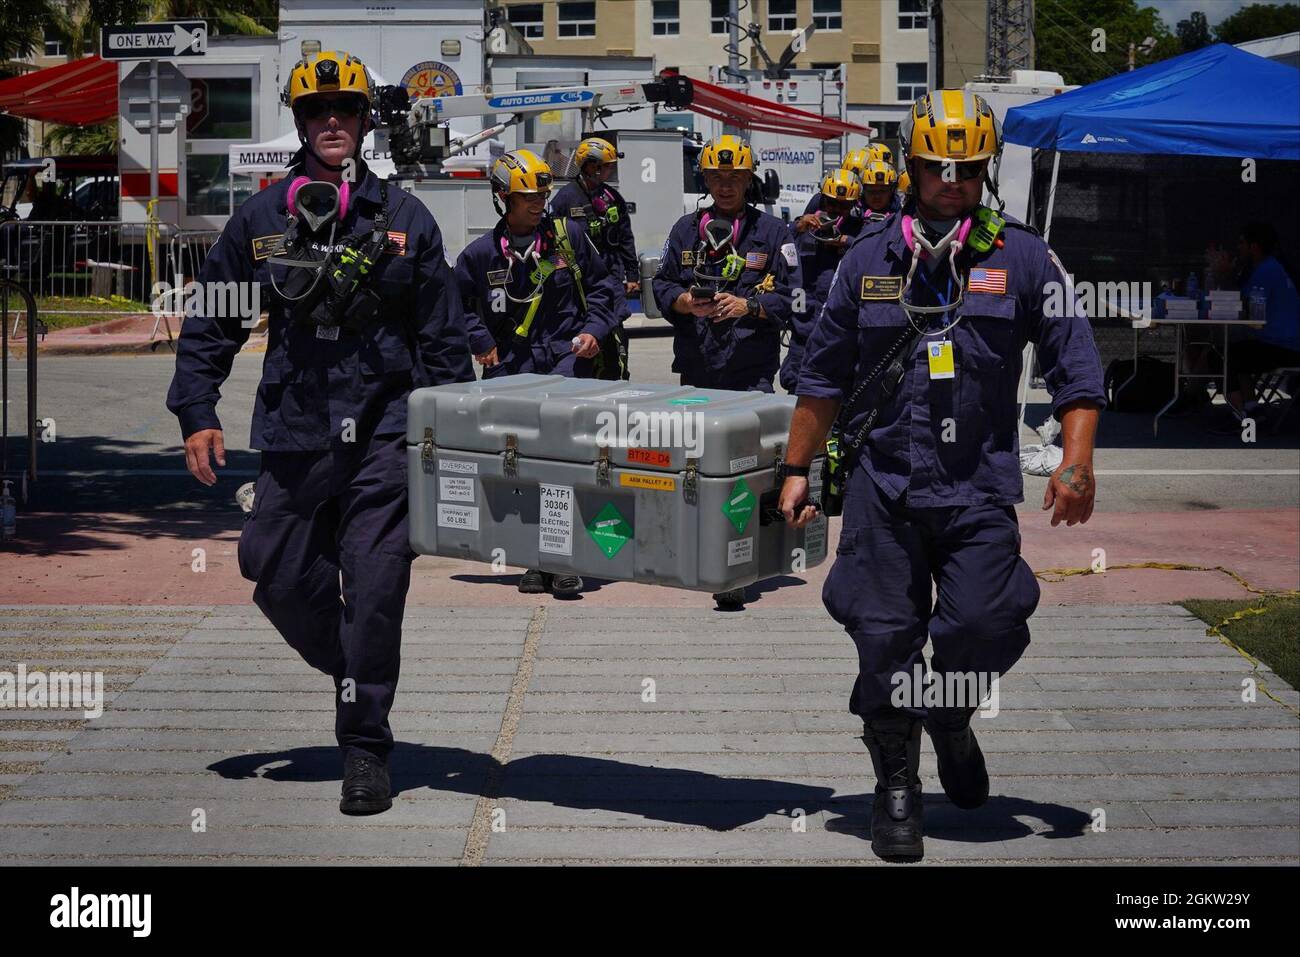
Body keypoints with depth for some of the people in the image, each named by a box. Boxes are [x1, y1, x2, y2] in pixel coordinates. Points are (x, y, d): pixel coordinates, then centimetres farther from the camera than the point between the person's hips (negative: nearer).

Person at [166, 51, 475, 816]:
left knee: (374, 589, -6)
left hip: (385, 432, -2)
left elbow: (443, 337, 9)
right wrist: (197, 413, 5)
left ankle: (366, 747, 4)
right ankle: (359, 680, 32)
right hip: (295, 432, 2)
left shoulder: (404, 218, 6)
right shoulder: (261, 219, 8)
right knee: (280, 576, 4)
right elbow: (211, 324, 14)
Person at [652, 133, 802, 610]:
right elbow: (662, 285, 14)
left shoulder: (771, 232, 4)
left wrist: (746, 306, -15)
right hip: (696, 370, 4)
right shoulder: (686, 229, 14)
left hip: (751, 371, -4)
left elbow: (790, 297, 0)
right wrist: (685, 301, -7)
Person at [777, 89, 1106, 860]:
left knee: (985, 626, -11)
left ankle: (949, 717, 23)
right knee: (884, 636, 0)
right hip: (883, 482, 1)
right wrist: (797, 469, 13)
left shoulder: (1023, 259, 2)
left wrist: (1077, 461, -10)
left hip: (980, 486, -1)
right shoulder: (870, 259, 7)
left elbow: (1075, 366, 2)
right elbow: (824, 375, 14)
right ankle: (897, 789, 17)